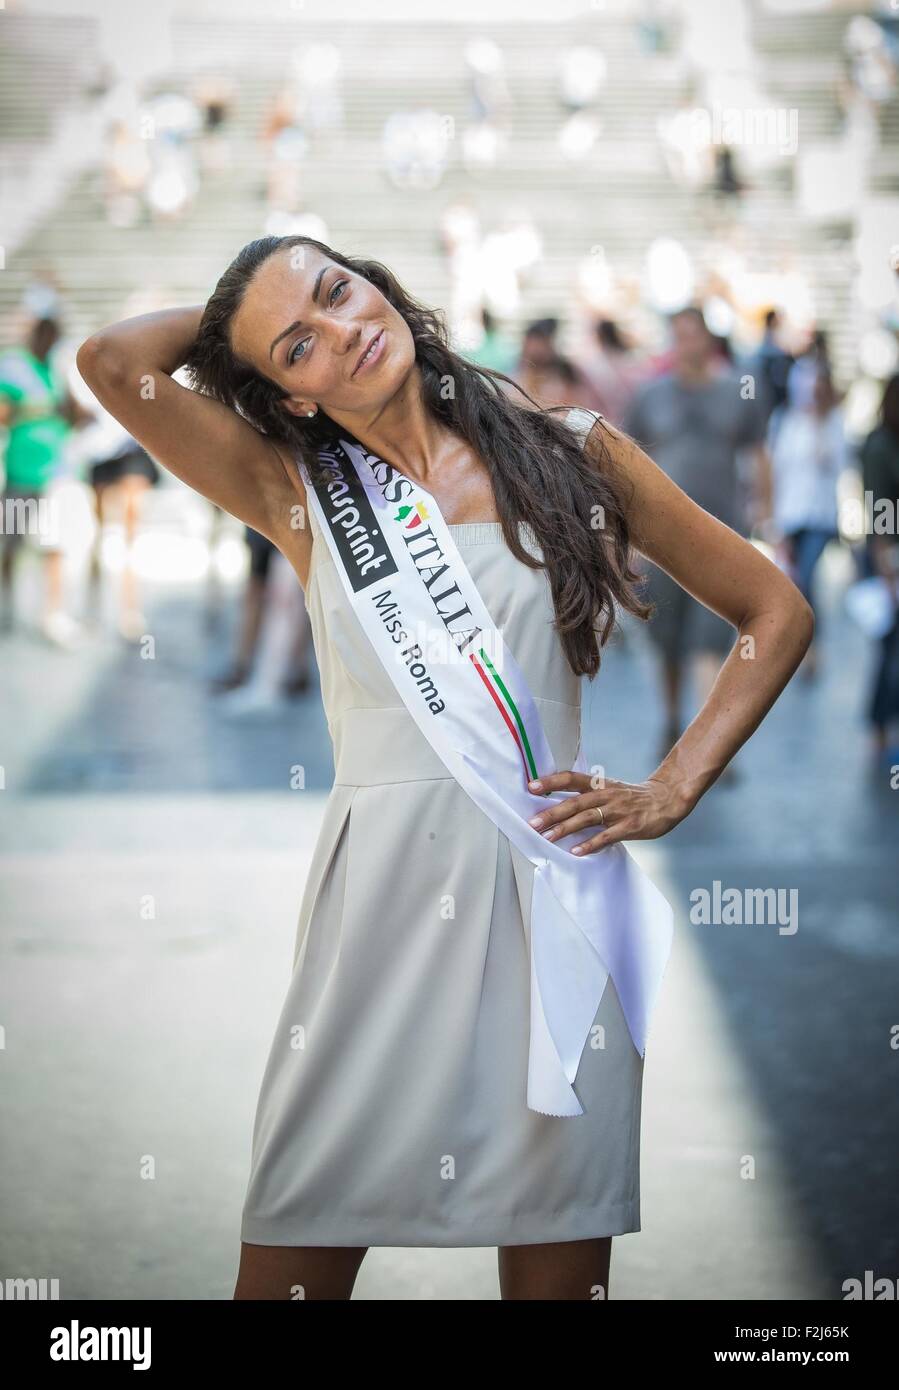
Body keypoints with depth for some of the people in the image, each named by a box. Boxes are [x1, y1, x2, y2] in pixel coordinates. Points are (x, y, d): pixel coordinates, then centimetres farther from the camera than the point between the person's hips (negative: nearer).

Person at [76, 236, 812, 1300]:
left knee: (559, 1271, 5)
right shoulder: (297, 492, 8)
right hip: (375, 897, 0)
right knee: (291, 1262, 2)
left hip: (550, 889, 0)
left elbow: (777, 614, 12)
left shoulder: (574, 455, 9)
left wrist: (670, 792, 2)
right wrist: (232, 322, 13)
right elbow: (112, 360, -4)